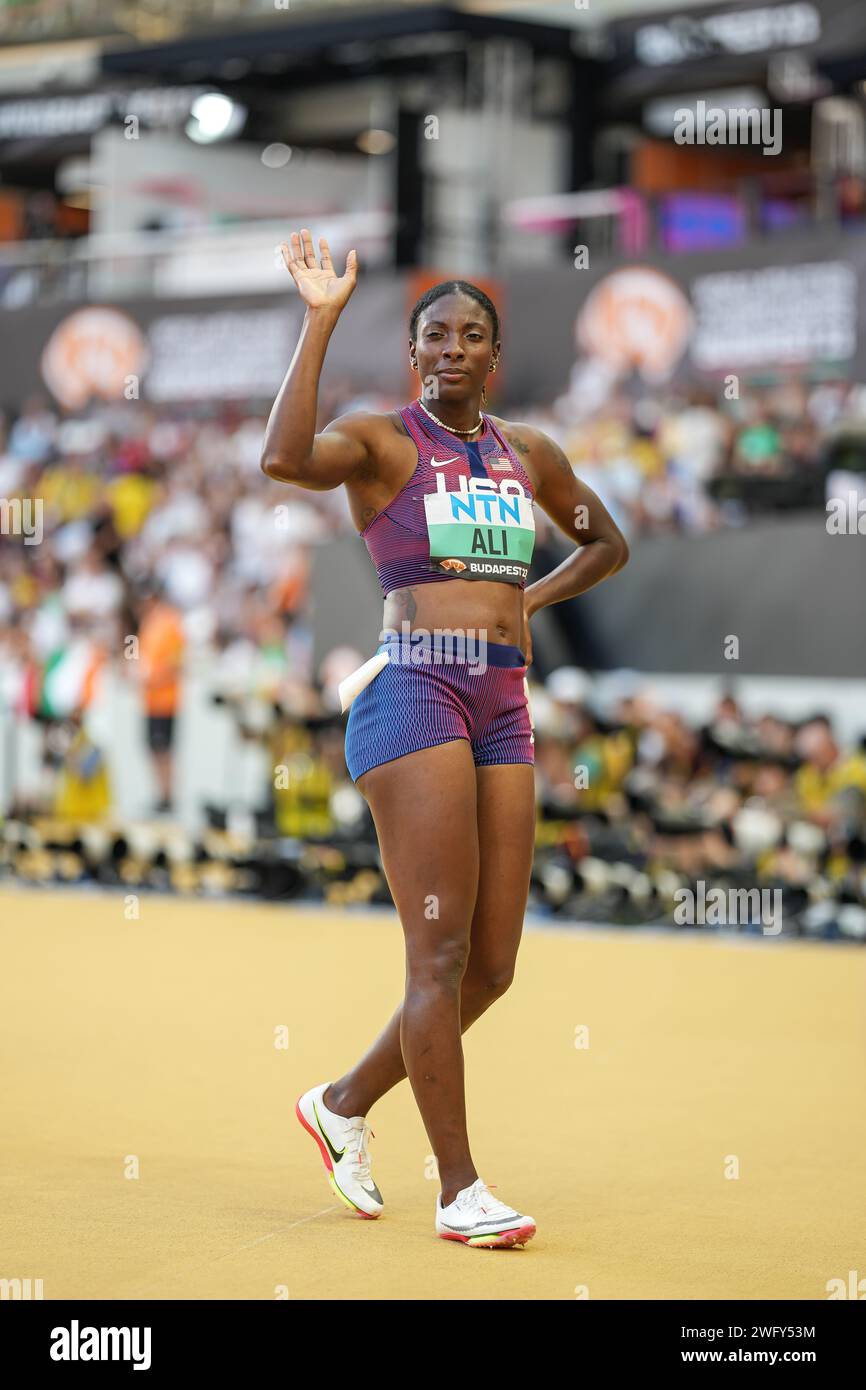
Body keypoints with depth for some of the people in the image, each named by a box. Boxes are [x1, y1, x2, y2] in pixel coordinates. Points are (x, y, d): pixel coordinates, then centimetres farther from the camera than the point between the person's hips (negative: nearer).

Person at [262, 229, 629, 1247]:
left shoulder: (528, 454, 16)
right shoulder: (382, 440, -1)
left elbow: (606, 543, 31)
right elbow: (284, 458, -23)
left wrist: (530, 601, 14)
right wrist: (320, 319, -20)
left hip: (504, 703, 7)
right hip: (415, 691, -7)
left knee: (493, 966, 7)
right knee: (441, 953, -9)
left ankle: (345, 1104, 26)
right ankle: (460, 1191, -4)